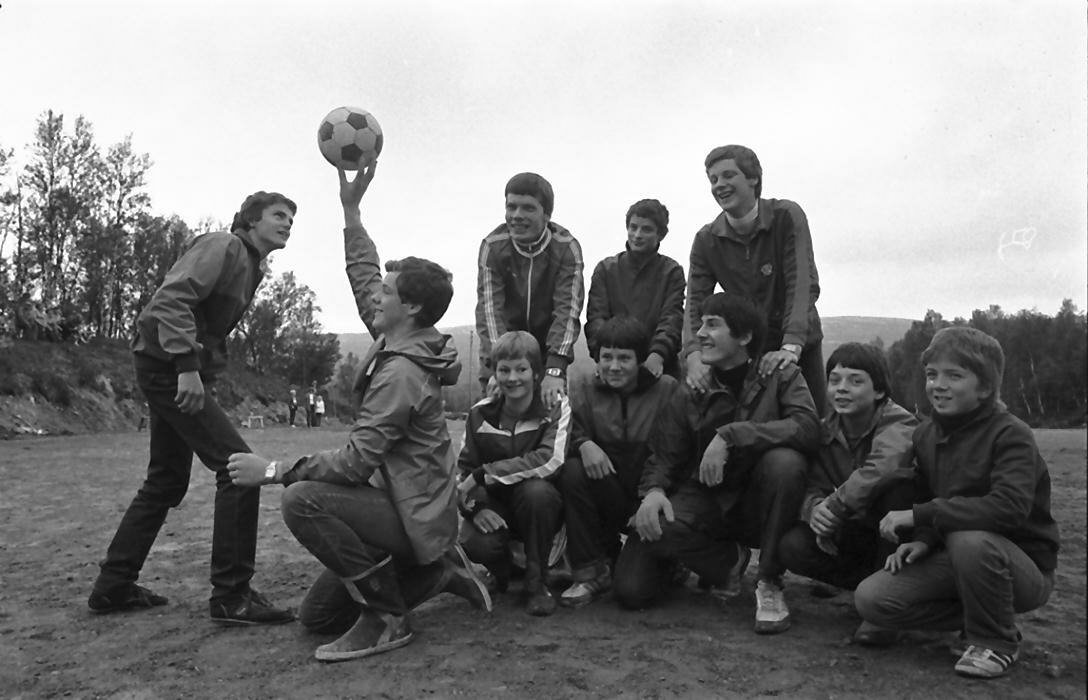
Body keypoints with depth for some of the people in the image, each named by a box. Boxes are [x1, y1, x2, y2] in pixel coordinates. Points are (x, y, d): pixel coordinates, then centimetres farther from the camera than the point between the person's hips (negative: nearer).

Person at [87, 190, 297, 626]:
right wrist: (187, 366, -29)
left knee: (166, 483, 16)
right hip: (167, 366, -10)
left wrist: (205, 367, 5)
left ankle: (113, 587, 27)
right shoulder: (223, 247, -10)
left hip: (171, 372, 10)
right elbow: (172, 298, -22)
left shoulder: (251, 266, 19)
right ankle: (231, 596, -9)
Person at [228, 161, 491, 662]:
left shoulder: (401, 374, -23)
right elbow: (363, 277, 16)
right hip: (402, 506, 9)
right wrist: (351, 210, 13)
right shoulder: (395, 340, 4)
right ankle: (440, 573, 18)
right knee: (316, 616, 13)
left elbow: (356, 461, -27)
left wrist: (273, 470, -20)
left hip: (416, 516, -9)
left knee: (303, 500, -29)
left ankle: (386, 618, -14)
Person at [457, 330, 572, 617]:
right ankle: (504, 574, 12)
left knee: (535, 489, -35)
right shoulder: (480, 413, -3)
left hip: (541, 507, -2)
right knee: (475, 543, -29)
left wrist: (483, 474, -27)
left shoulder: (556, 407, -12)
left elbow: (550, 461, -27)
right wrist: (476, 506, -25)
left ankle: (537, 581, -11)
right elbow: (465, 470, -4)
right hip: (495, 508, 2)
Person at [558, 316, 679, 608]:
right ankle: (590, 572, -14)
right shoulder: (584, 388, 2)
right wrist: (584, 444, -28)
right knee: (572, 471, -28)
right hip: (606, 494, 3)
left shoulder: (667, 390, -6)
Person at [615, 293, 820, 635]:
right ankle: (729, 560, 8)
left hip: (759, 509, -1)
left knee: (785, 460, -34)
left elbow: (808, 426, -24)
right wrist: (653, 489, -22)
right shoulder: (691, 394, 2)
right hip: (706, 501, 2)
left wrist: (730, 435, -32)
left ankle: (770, 583, -13)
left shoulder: (781, 376, -5)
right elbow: (664, 455, 1)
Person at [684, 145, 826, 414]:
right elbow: (696, 302, -11)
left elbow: (803, 283, -22)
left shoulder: (787, 216, -12)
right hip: (744, 350, 2)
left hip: (799, 345, -1)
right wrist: (695, 353, -30)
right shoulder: (706, 240, -4)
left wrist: (792, 345, -36)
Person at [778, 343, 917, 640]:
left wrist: (833, 507, -38)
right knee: (792, 547, -21)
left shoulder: (899, 424, -19)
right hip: (854, 535, 4)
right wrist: (815, 509, -32)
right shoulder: (827, 430, -2)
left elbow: (880, 471, -42)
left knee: (896, 483, -35)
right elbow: (814, 488, -8)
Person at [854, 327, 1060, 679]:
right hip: (957, 558, 6)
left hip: (1026, 566, -5)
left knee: (969, 539, -40)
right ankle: (978, 619, 7)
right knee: (871, 599, -15)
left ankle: (995, 642, -10)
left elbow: (1010, 507, -34)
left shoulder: (1011, 435, -19)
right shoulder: (926, 434, 3)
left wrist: (919, 516, -33)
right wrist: (922, 540, -13)